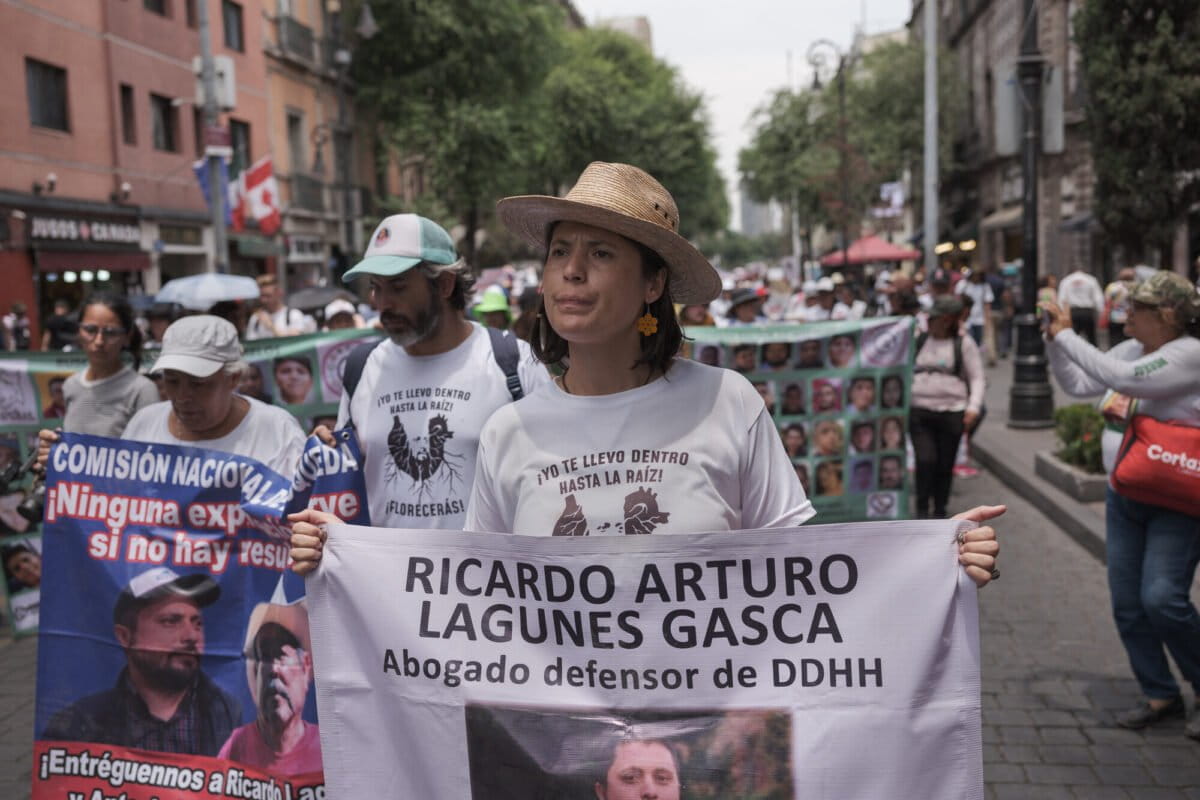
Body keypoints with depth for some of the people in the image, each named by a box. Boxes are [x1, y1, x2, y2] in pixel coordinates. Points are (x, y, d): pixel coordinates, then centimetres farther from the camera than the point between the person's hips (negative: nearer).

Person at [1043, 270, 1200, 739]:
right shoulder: (1132, 349, 8)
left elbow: (1122, 379, -29)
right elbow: (1077, 384, 12)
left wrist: (1066, 336, -23)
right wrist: (1054, 341, 1)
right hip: (1125, 496, 8)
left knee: (1162, 599, -15)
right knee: (1128, 604, 8)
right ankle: (1161, 696, 22)